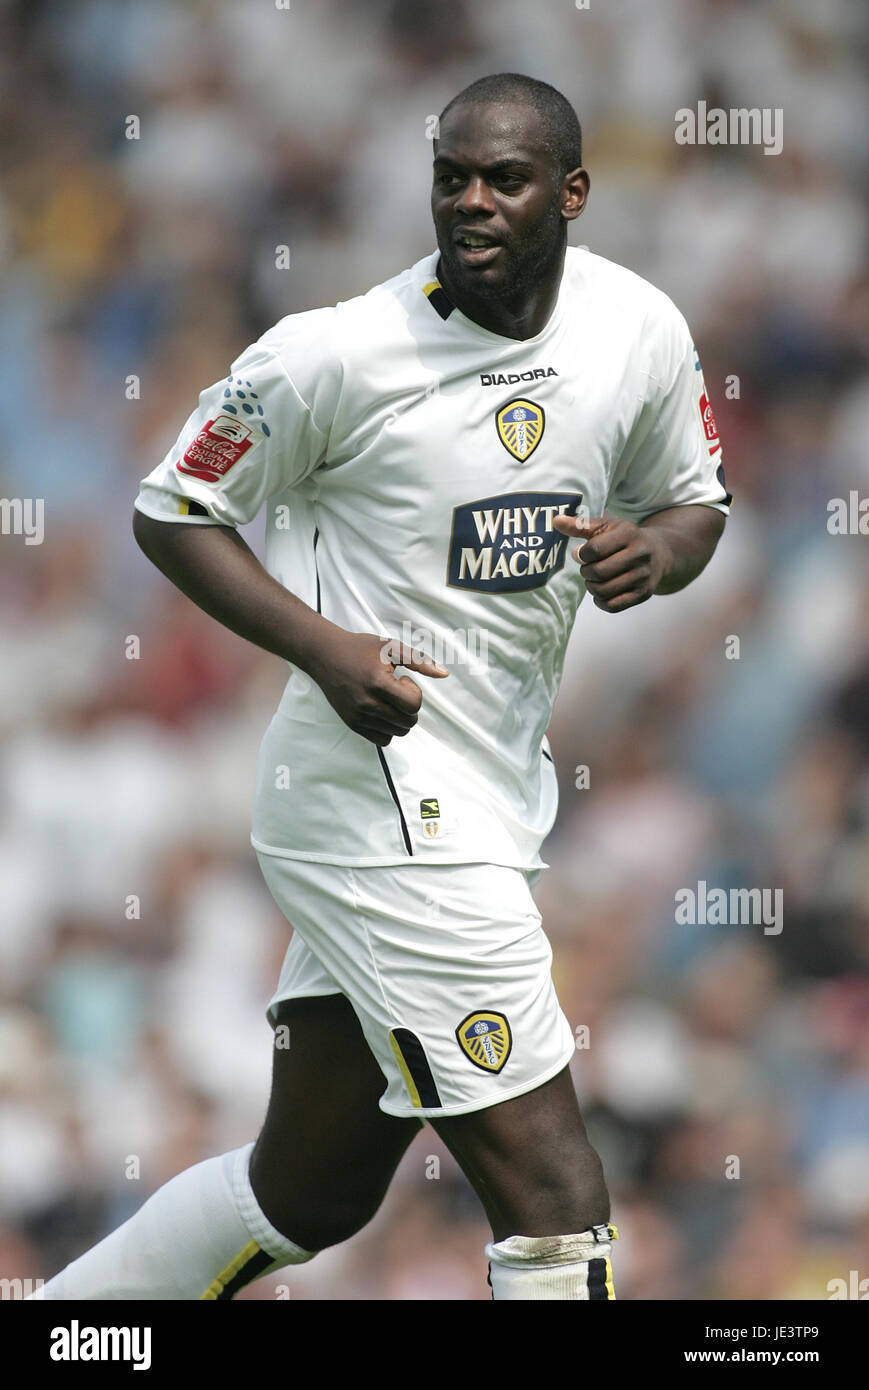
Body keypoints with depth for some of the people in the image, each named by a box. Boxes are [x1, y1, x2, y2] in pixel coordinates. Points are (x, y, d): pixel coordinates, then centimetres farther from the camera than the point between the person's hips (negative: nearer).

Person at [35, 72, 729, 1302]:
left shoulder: (640, 331, 2)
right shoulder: (341, 354, -14)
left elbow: (696, 504, 18)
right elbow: (172, 512, -4)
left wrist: (654, 550, -6)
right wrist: (322, 646, -18)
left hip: (494, 804, 7)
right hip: (381, 801, -7)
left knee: (310, 1190, 17)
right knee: (554, 1202, -10)